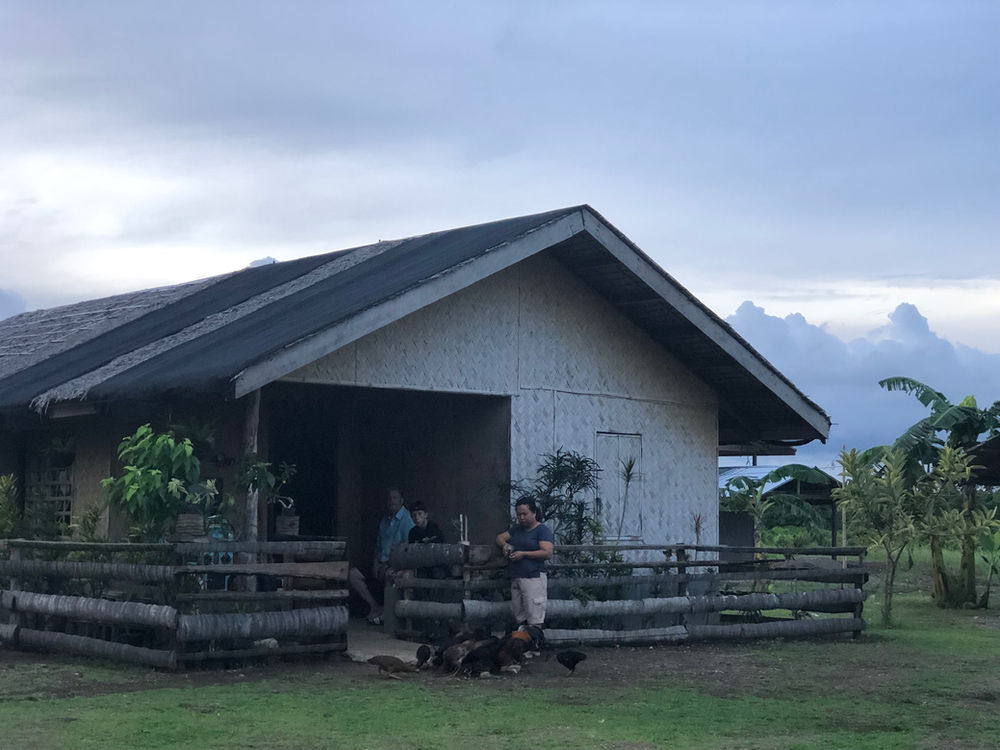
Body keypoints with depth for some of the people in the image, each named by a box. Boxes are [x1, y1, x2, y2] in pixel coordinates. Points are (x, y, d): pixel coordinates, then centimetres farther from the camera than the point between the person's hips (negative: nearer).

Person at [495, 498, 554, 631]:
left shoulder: (543, 530, -4)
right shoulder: (517, 529, 20)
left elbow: (547, 553, -13)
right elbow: (500, 537, 25)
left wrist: (524, 554, -16)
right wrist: (504, 544, 1)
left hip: (533, 579, -8)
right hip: (515, 578, 8)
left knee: (534, 621, -11)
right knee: (520, 618, 6)